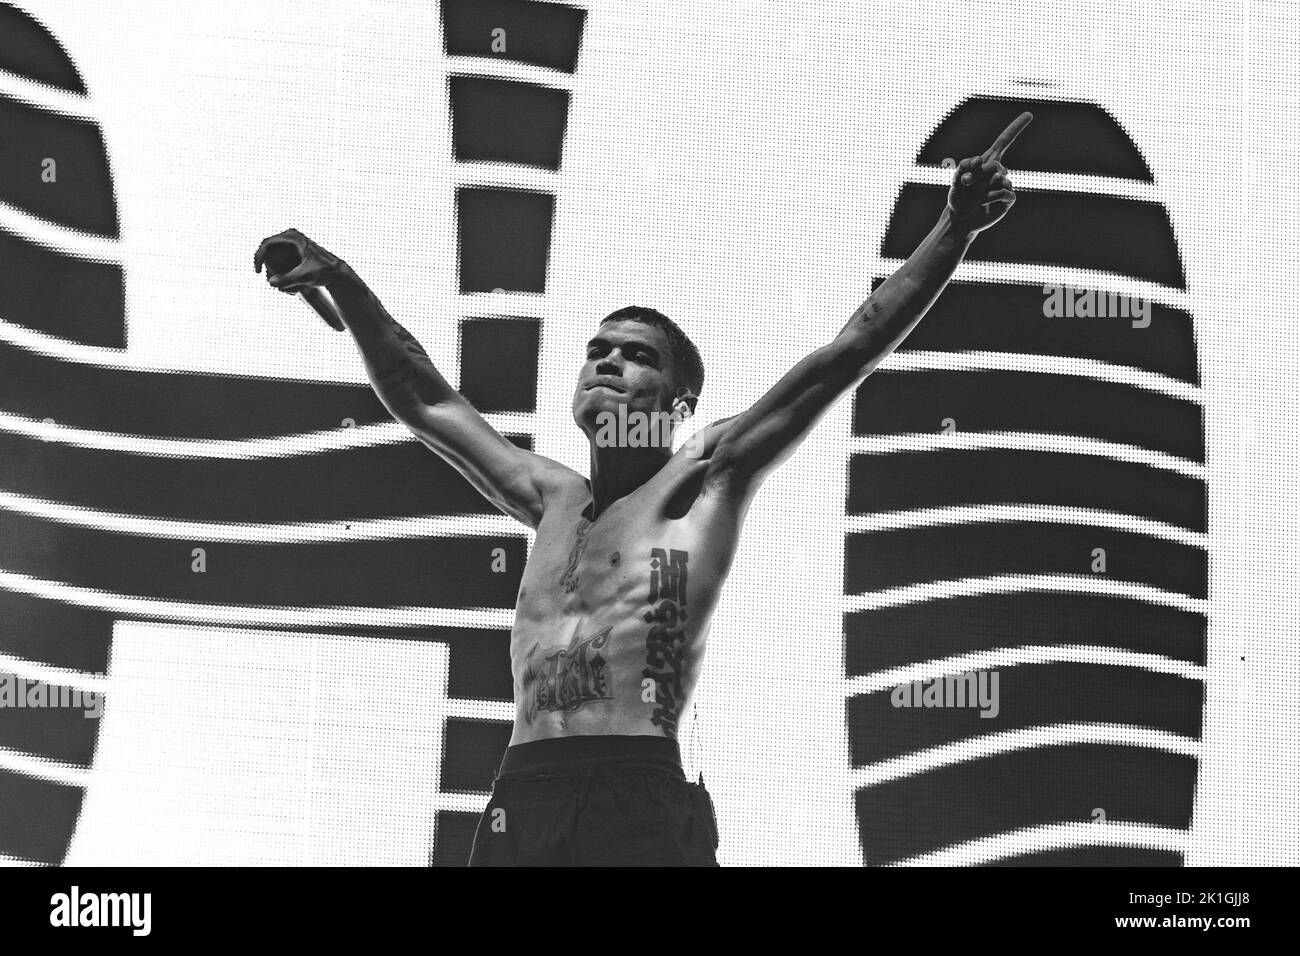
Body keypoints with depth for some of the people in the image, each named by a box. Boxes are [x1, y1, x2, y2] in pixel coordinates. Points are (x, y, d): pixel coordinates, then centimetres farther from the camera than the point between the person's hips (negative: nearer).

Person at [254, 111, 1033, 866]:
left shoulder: (706, 479, 13)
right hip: (519, 807, 5)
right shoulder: (552, 501, 27)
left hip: (640, 802, -5)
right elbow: (426, 401, 35)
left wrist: (955, 231, 0)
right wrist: (342, 282, 32)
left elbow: (851, 353, 7)